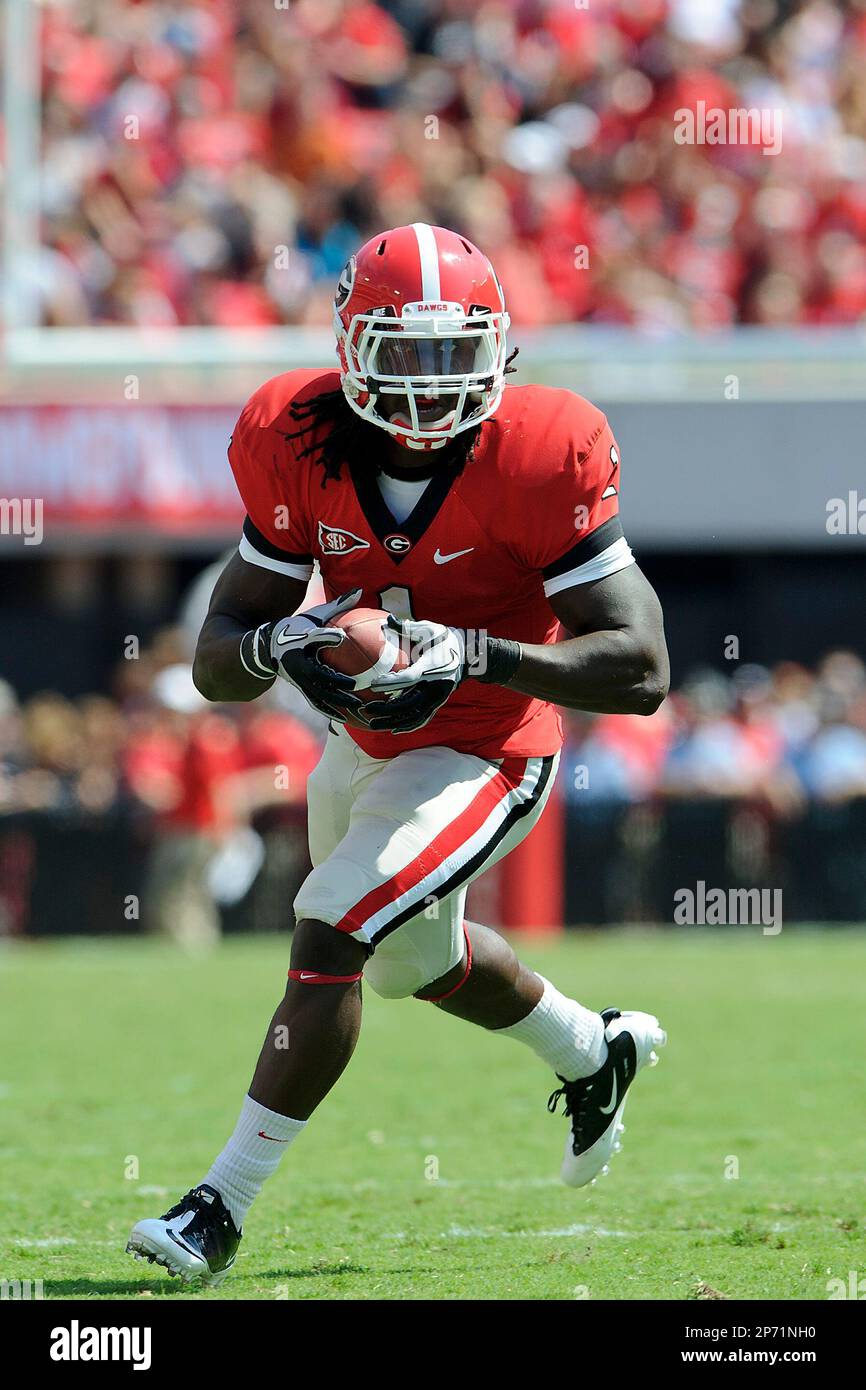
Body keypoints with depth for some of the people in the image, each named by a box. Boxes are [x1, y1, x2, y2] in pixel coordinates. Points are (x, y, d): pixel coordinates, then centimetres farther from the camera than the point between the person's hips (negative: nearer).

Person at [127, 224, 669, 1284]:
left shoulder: (539, 460, -27)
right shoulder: (302, 449, -16)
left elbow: (641, 673, -27)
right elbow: (216, 660, -12)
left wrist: (474, 655, -38)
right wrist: (277, 646, -36)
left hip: (482, 758, -7)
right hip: (366, 748, 7)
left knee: (328, 935, -21)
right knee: (412, 958, 28)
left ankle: (223, 1206, -11)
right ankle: (597, 1054, 57)